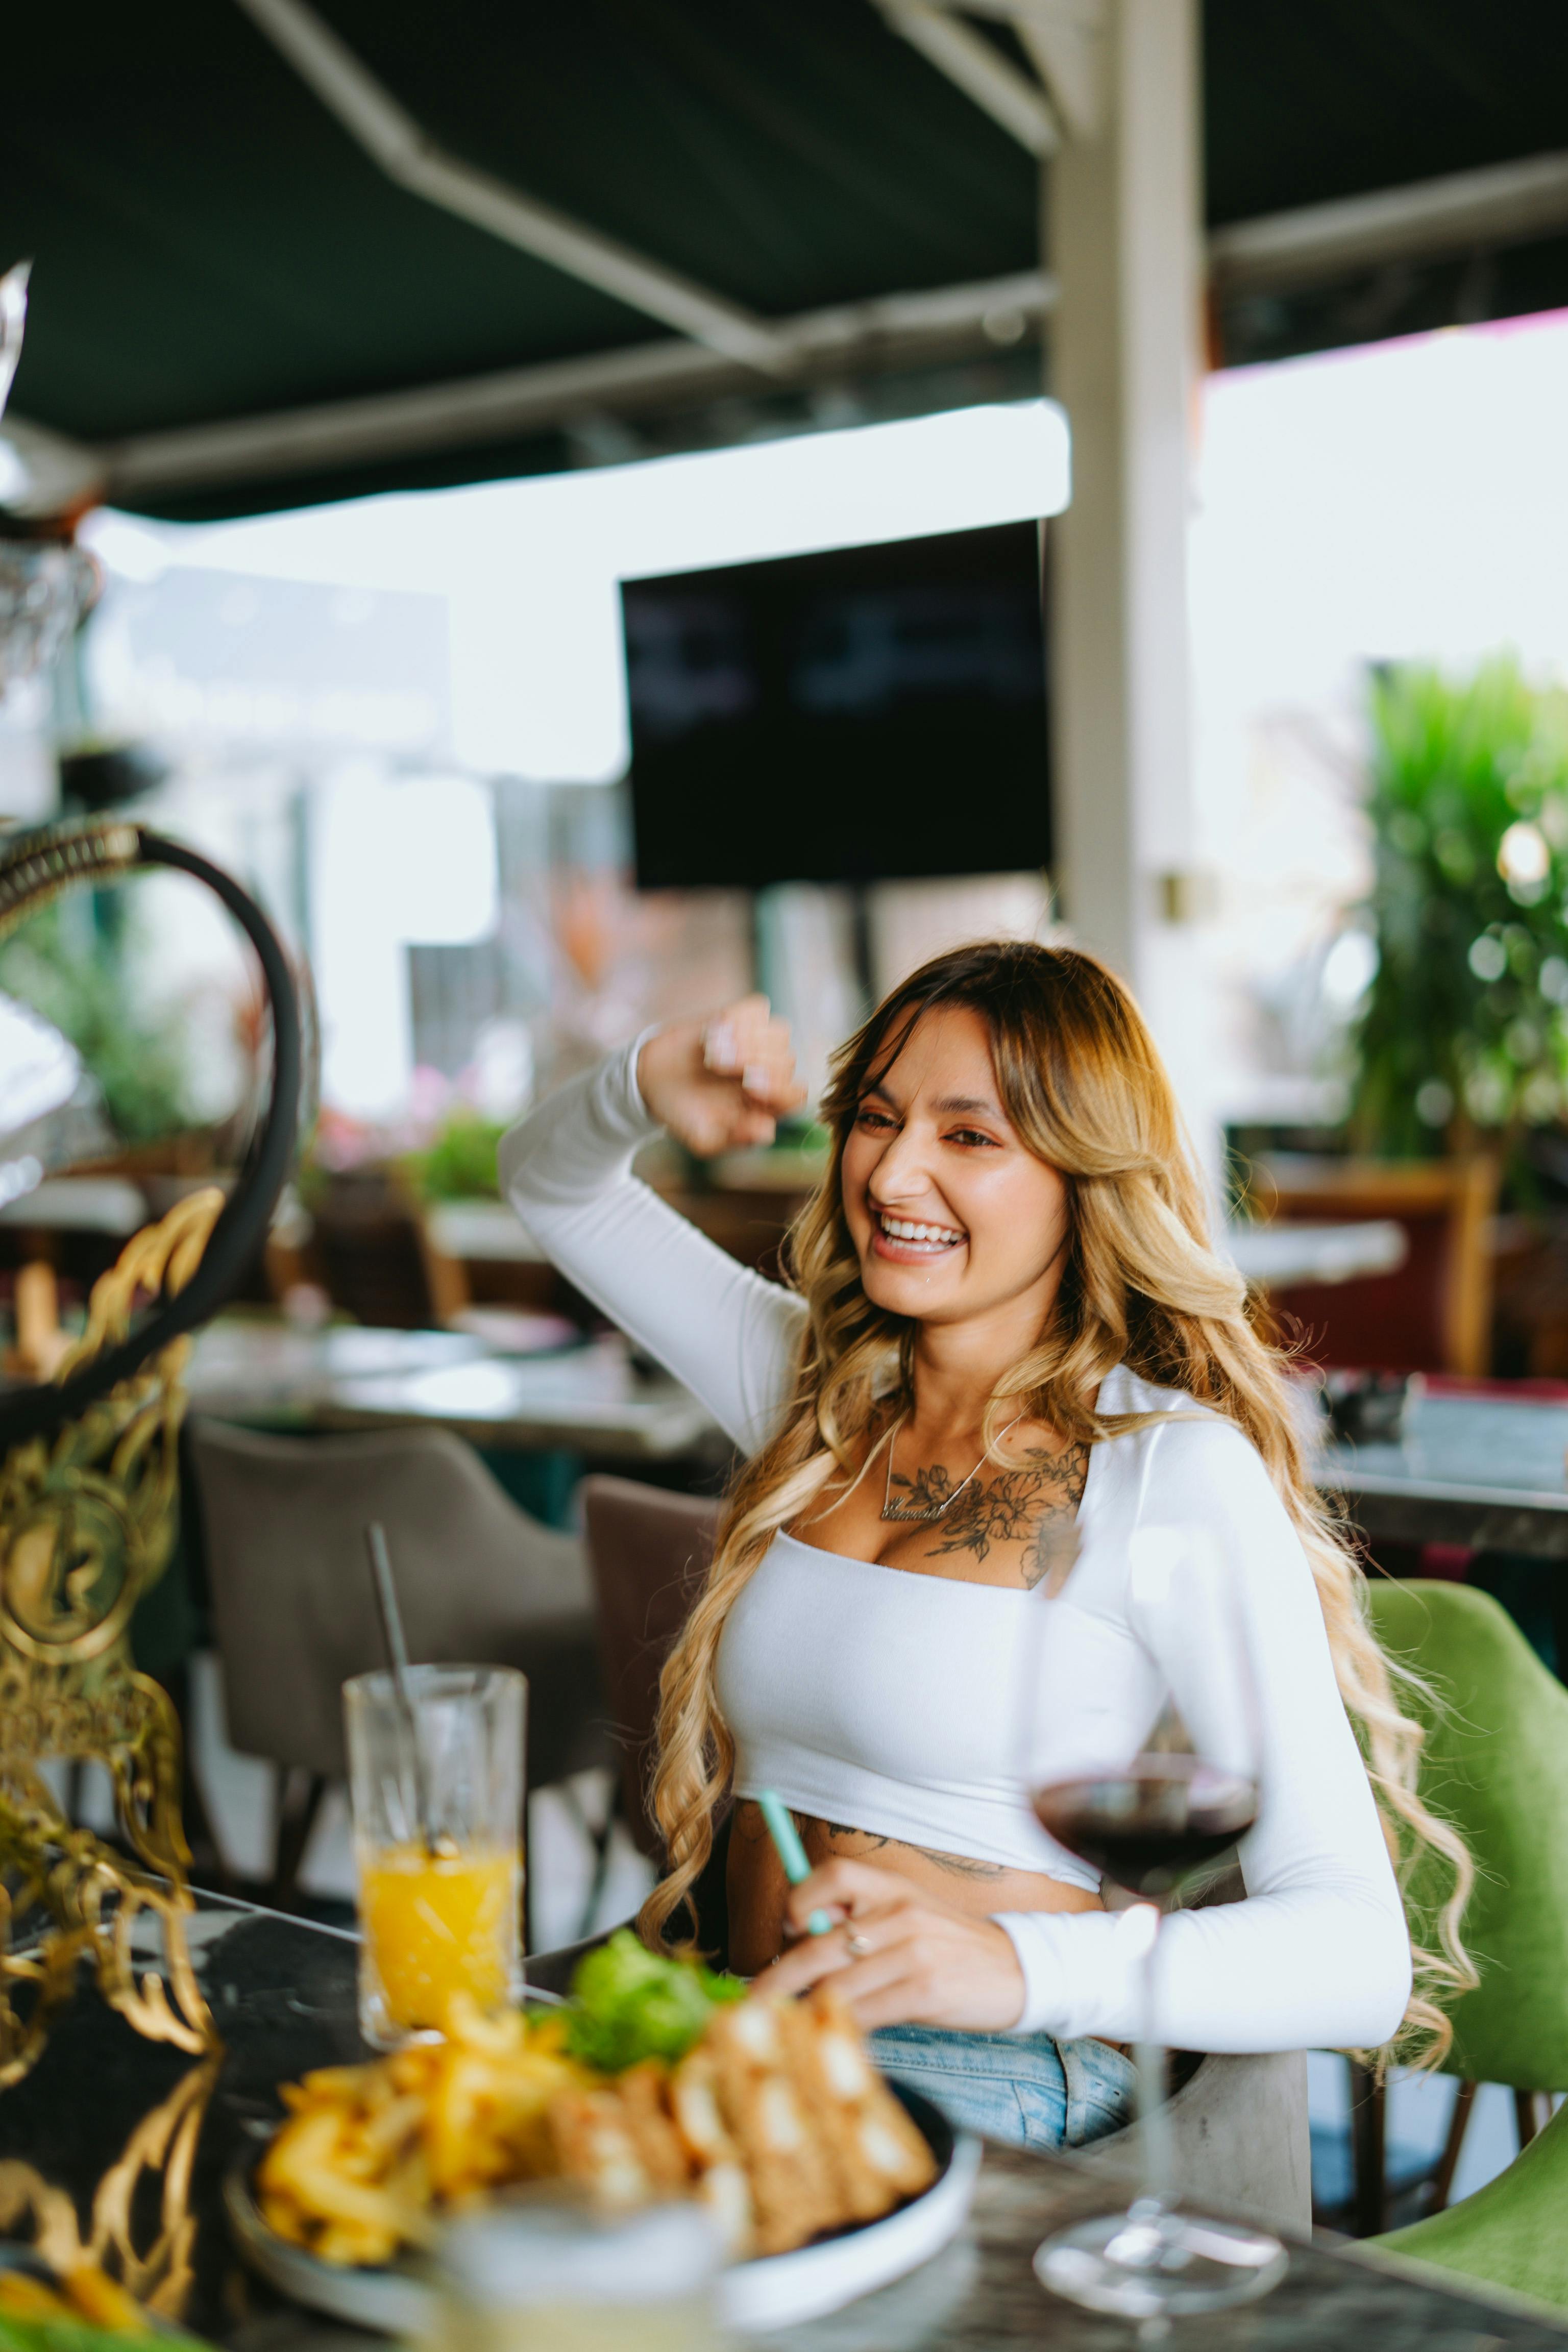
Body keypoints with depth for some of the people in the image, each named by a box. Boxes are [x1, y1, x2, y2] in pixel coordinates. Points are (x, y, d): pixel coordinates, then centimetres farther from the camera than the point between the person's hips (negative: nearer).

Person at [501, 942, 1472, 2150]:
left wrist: (1013, 1965, -32)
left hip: (981, 2092, -5)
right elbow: (553, 1187, 25)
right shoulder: (821, 1387, 13)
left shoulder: (1181, 1474, -8)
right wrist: (645, 1086, -1)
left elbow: (1360, 1955, -14)